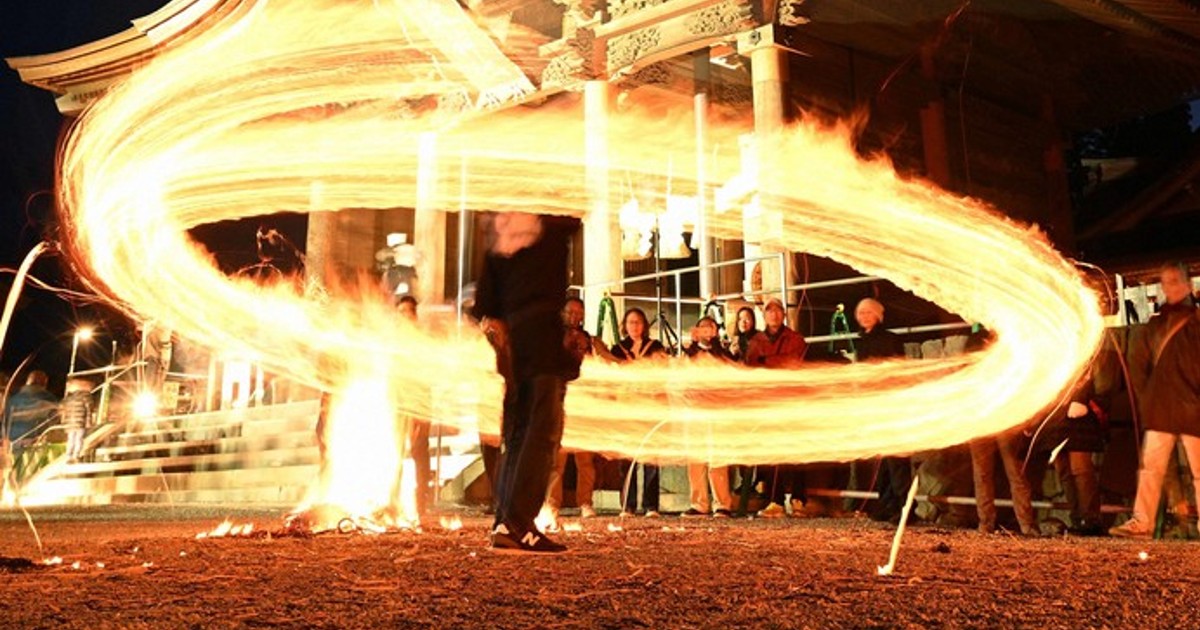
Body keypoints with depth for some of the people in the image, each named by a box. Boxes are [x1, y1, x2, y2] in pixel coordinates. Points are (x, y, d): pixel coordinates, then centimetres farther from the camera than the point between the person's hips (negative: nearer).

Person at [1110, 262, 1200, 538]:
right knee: (1150, 467, -1)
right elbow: (1137, 363, 16)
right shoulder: (1155, 324, 13)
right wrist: (1145, 397, 7)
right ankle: (1141, 522, -1)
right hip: (1160, 411, 3)